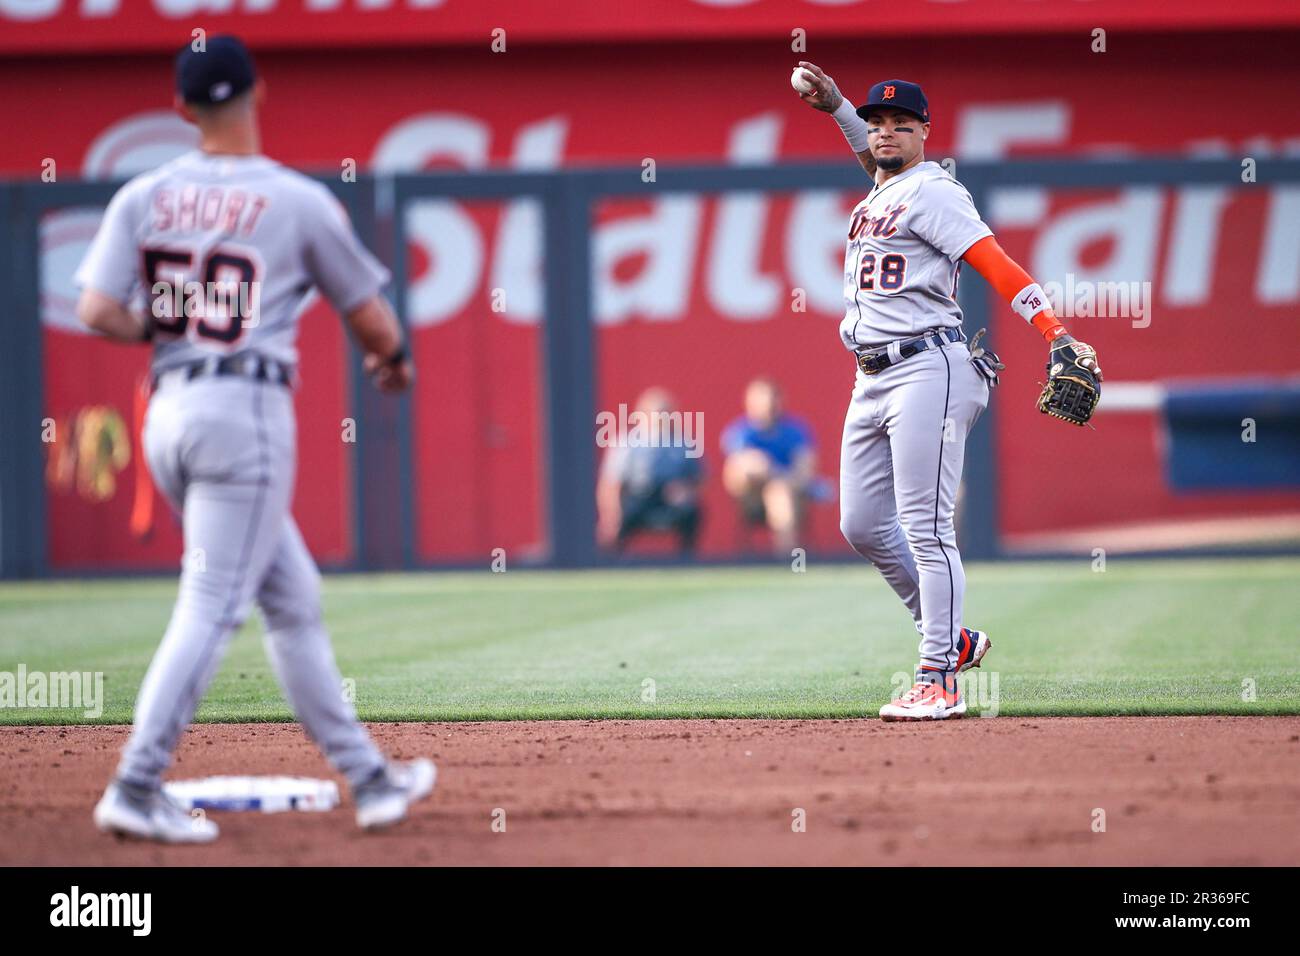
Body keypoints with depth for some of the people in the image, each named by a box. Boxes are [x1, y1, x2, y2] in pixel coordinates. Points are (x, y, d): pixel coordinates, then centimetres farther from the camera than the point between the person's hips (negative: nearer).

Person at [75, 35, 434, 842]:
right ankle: (136, 789, -12)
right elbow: (372, 321, 4)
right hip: (247, 409, -6)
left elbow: (98, 311, -4)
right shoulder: (300, 201, -5)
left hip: (168, 413, 6)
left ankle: (368, 776, 19)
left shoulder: (144, 197, 5)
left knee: (294, 599, 14)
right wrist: (395, 360, 25)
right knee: (211, 608, -6)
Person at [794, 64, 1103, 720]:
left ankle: (938, 681, -13)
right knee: (862, 525, 11)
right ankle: (953, 637, 23)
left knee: (925, 527, -12)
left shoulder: (932, 192, -8)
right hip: (871, 380, 10)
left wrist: (1057, 335, -28)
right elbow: (877, 158, 43)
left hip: (926, 368, -10)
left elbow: (997, 267, -18)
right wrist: (836, 107, 36)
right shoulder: (879, 194, 18)